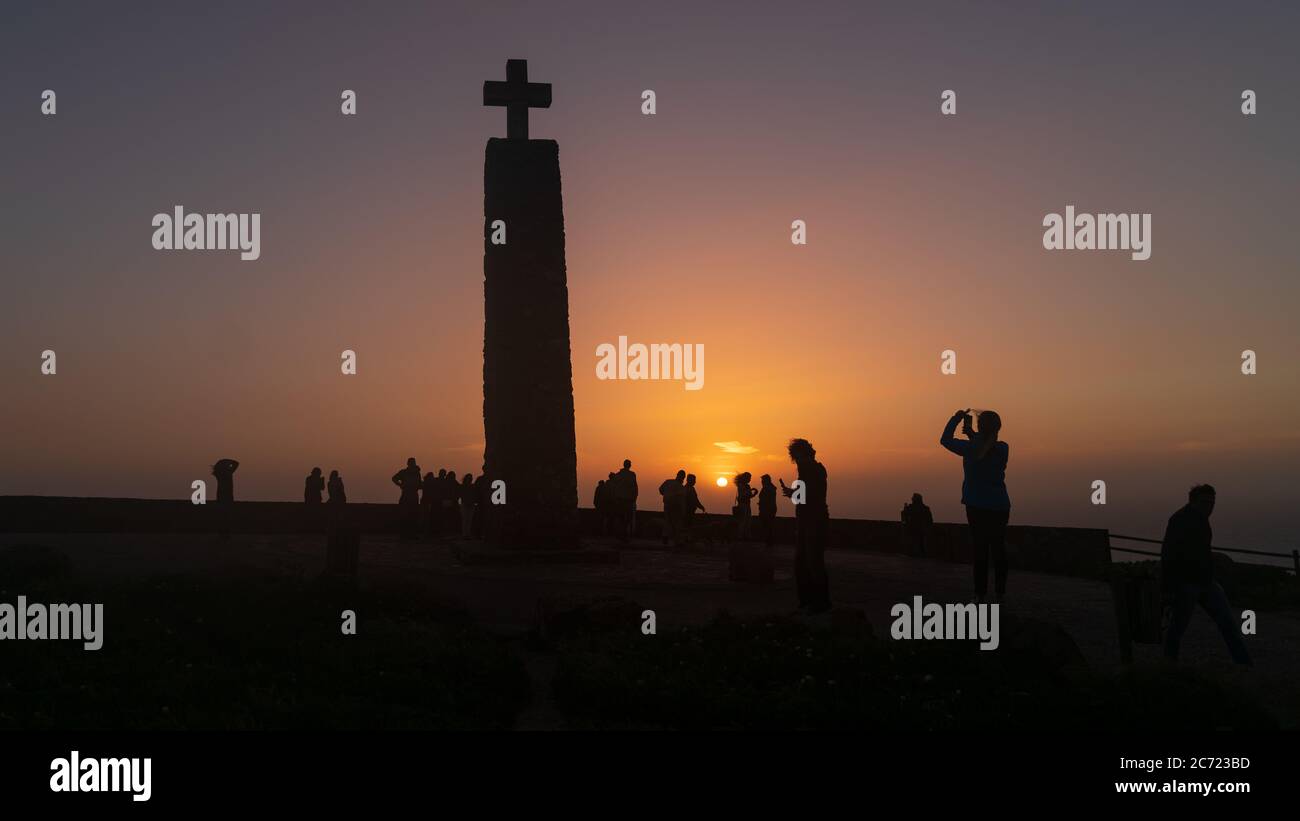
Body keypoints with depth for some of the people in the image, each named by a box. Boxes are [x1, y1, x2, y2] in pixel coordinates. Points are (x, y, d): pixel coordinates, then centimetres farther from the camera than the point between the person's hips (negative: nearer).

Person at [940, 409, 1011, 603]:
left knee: (980, 548, 3)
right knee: (998, 548, 11)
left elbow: (945, 440, 3)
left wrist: (956, 418, 11)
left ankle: (980, 593, 2)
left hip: (976, 506, -2)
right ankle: (1000, 592, 12)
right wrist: (971, 434, 19)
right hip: (999, 505, 2)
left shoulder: (970, 448, -12)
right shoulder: (1003, 449, -3)